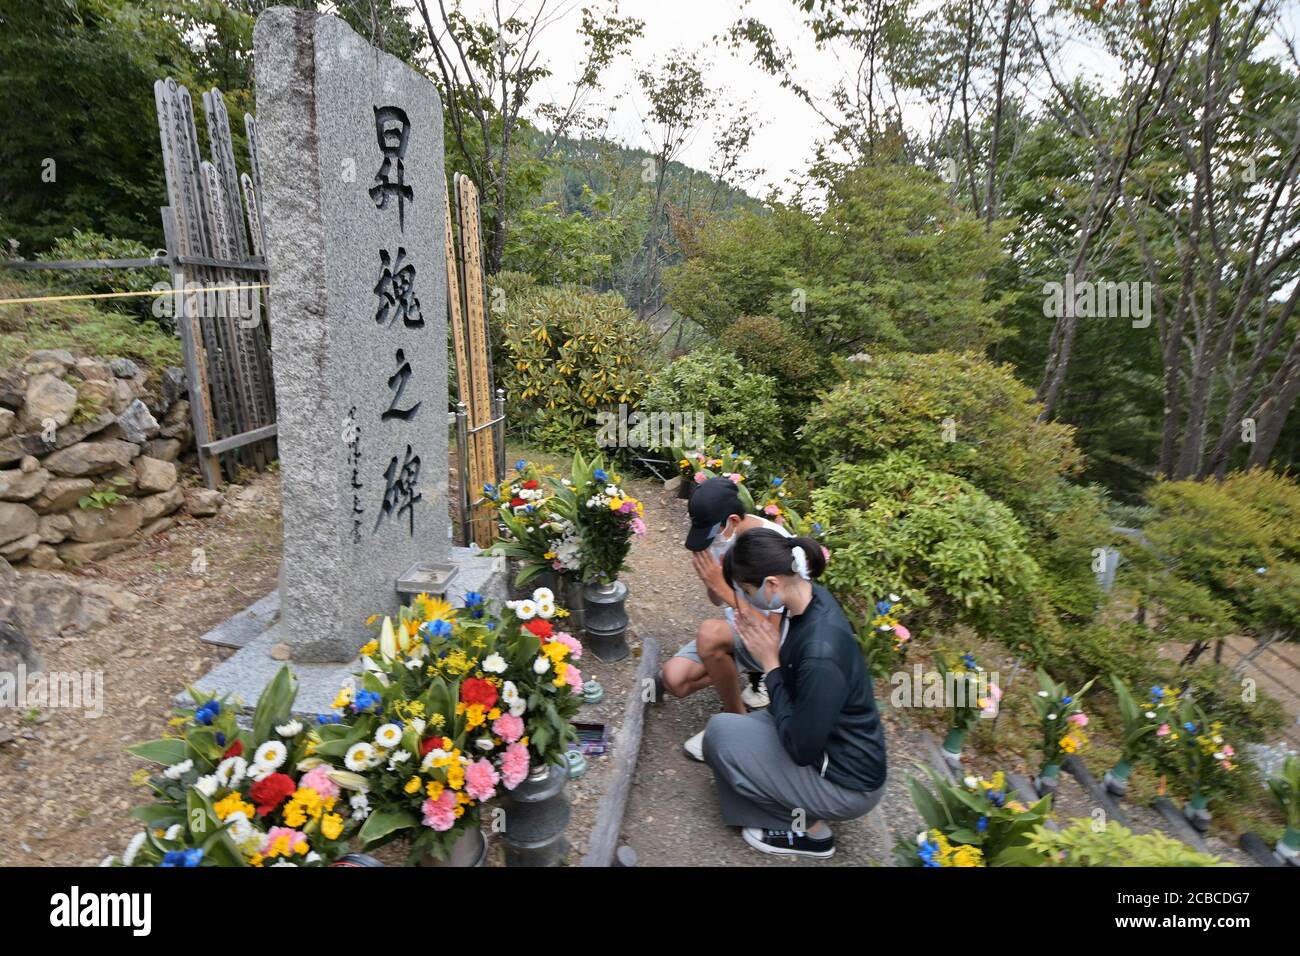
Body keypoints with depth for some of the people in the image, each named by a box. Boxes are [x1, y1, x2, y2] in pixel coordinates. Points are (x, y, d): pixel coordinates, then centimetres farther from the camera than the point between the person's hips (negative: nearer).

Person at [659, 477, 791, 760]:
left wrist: (722, 586, -29)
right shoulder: (723, 535, -7)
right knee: (674, 679, -13)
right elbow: (717, 600, 5)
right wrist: (710, 580, -19)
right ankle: (748, 673, 10)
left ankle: (736, 717, -9)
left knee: (710, 632, -35)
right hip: (735, 630, 6)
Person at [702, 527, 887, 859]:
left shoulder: (821, 653, -36)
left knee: (720, 732, -11)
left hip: (847, 783, -8)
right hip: (823, 736, 8)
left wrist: (770, 664, -21)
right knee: (732, 727, 8)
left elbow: (801, 749, -24)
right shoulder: (808, 597, -10)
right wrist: (767, 639, -13)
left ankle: (809, 830, 5)